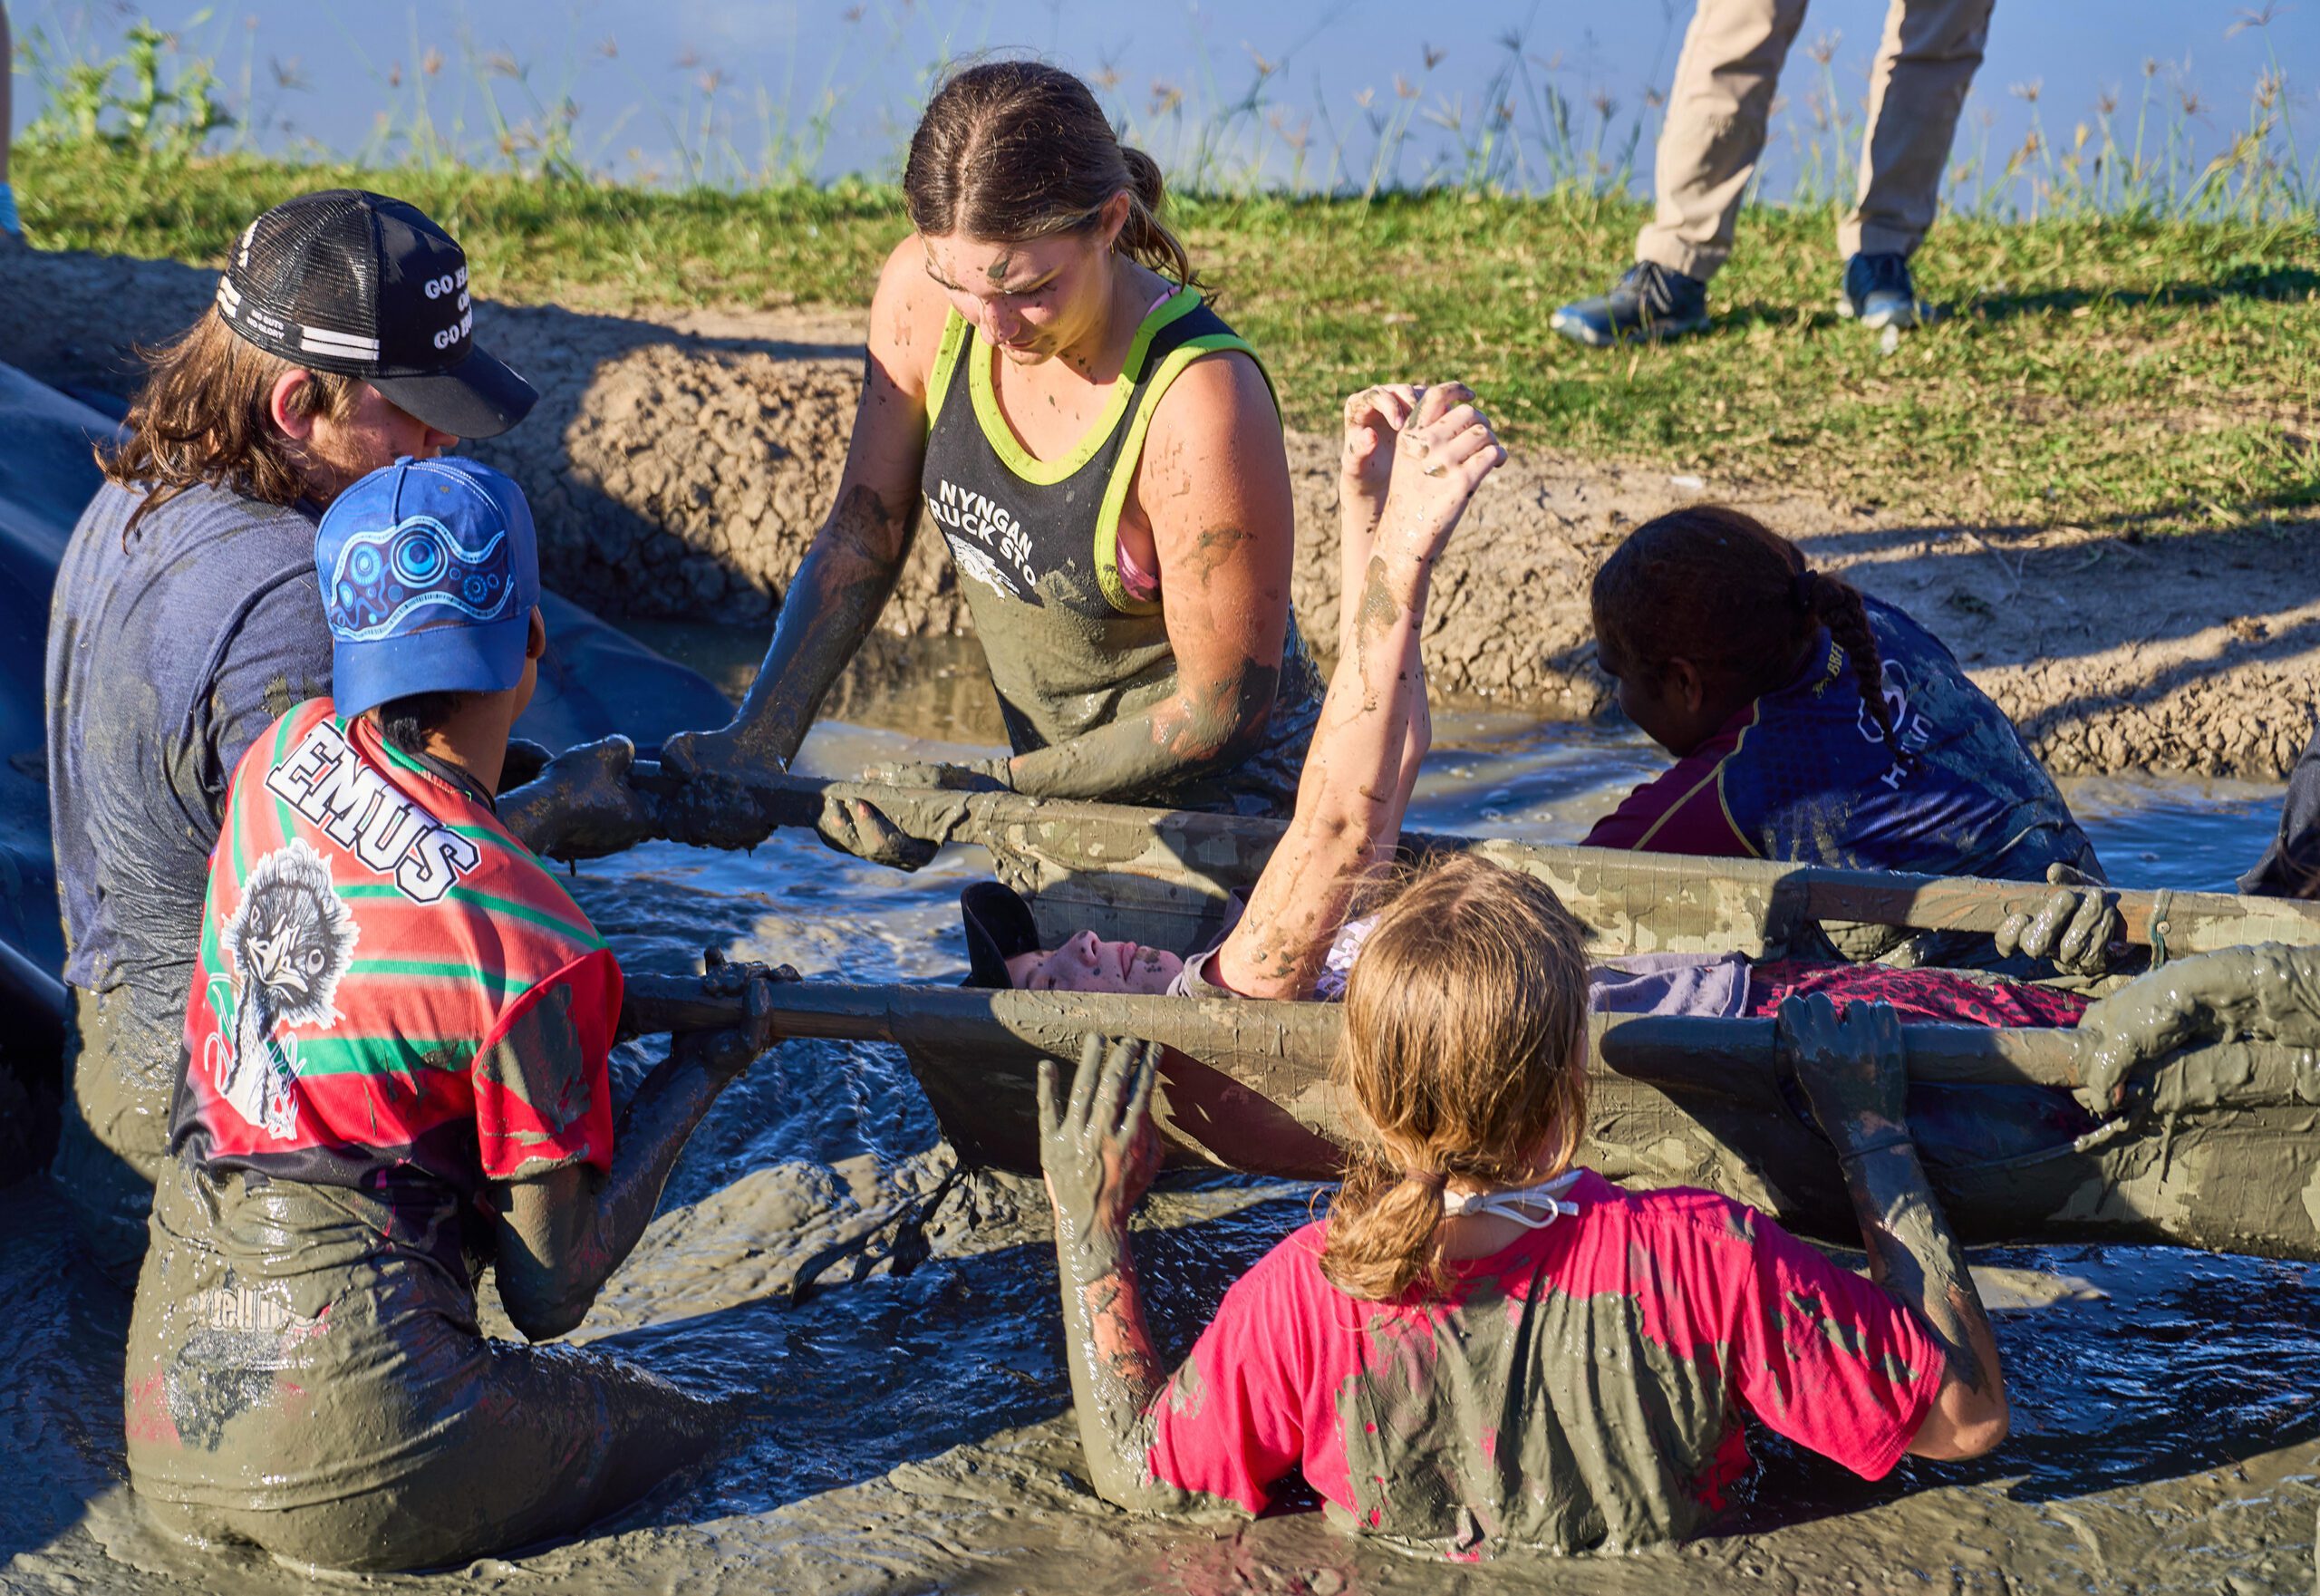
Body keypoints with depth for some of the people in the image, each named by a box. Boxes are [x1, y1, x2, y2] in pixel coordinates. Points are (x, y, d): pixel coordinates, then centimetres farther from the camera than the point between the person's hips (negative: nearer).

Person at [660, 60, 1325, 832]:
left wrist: (995, 790, -26)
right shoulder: (921, 292, -18)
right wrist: (755, 740, -17)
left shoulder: (1202, 405, -33)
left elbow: (1224, 708, -24)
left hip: (1218, 788, -8)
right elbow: (860, 538, -6)